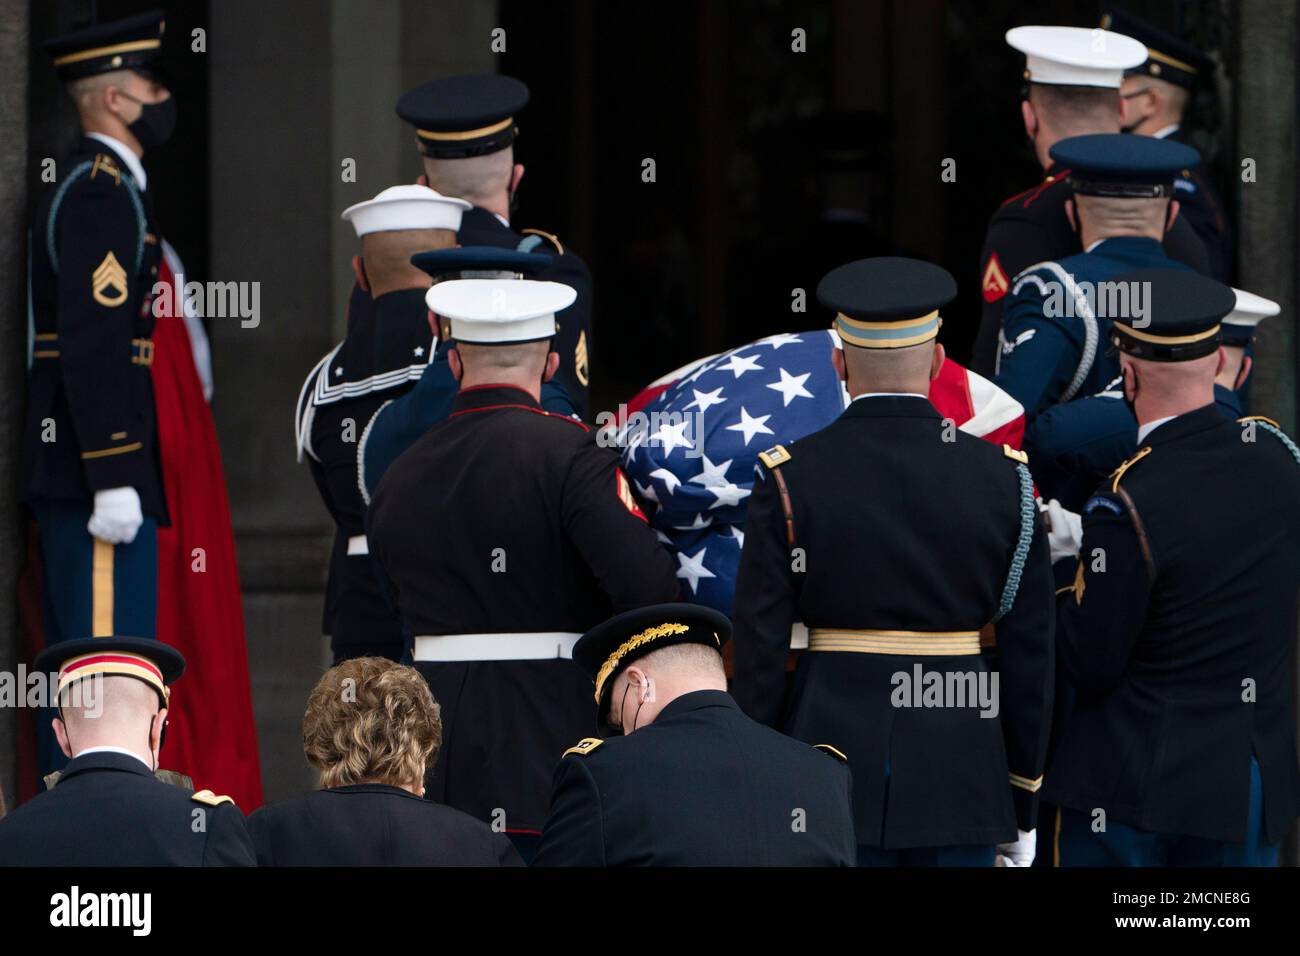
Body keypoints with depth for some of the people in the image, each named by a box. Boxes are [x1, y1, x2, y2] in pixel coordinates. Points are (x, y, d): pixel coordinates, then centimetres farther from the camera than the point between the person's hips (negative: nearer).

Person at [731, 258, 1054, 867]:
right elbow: (1030, 654, 1)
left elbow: (757, 651, -4)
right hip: (961, 787, 1)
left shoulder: (790, 479, -4)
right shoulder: (1002, 478, -1)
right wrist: (1022, 810, 10)